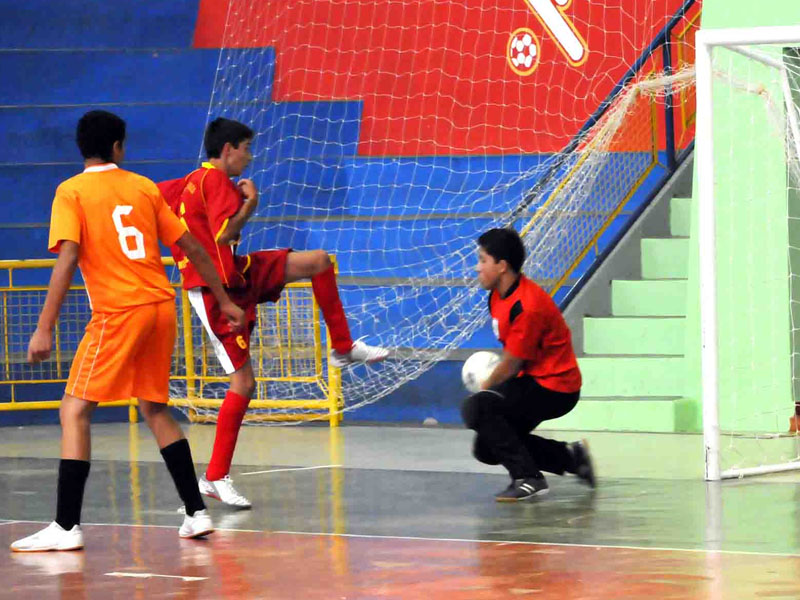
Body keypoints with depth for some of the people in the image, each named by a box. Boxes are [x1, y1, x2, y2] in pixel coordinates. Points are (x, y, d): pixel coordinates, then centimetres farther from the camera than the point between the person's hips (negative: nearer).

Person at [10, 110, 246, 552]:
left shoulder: (71, 192, -2)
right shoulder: (144, 187, 12)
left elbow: (67, 259, -14)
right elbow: (193, 250, 13)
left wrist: (44, 329, -15)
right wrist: (225, 303, 22)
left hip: (118, 313, -5)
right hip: (161, 305, 5)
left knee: (74, 412, -2)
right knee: (155, 409, 19)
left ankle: (66, 527, -11)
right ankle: (196, 514, 16)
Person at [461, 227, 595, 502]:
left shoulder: (526, 306, -25)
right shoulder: (498, 296, 5)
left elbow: (512, 364, -17)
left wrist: (485, 388, -2)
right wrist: (492, 382, 3)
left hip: (554, 387, -10)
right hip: (532, 380, 10)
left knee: (476, 407, -27)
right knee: (486, 448, 9)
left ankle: (528, 478, -19)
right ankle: (571, 456, 18)